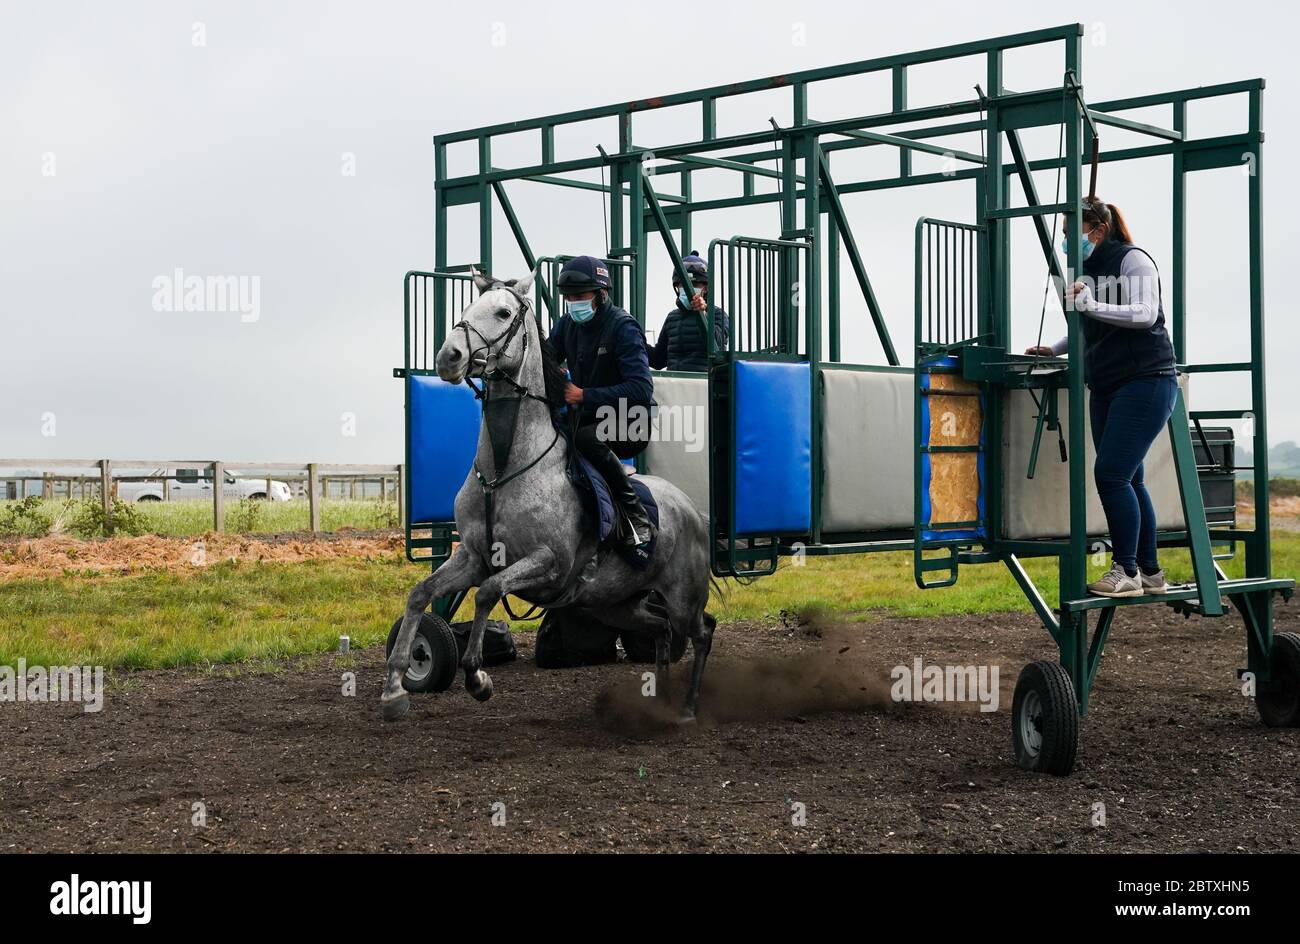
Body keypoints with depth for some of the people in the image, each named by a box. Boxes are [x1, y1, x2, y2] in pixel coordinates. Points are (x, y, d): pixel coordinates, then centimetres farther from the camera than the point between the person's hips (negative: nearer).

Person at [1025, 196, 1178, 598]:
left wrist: (1092, 306, -32)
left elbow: (1145, 314, -21)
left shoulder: (1133, 260, -7)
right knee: (1127, 481, 8)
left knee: (1111, 474, -16)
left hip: (1145, 381, -9)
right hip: (1107, 389, 9)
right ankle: (1150, 573, 14)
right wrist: (1055, 350, 18)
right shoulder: (1088, 269, 16)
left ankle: (1126, 572, -11)